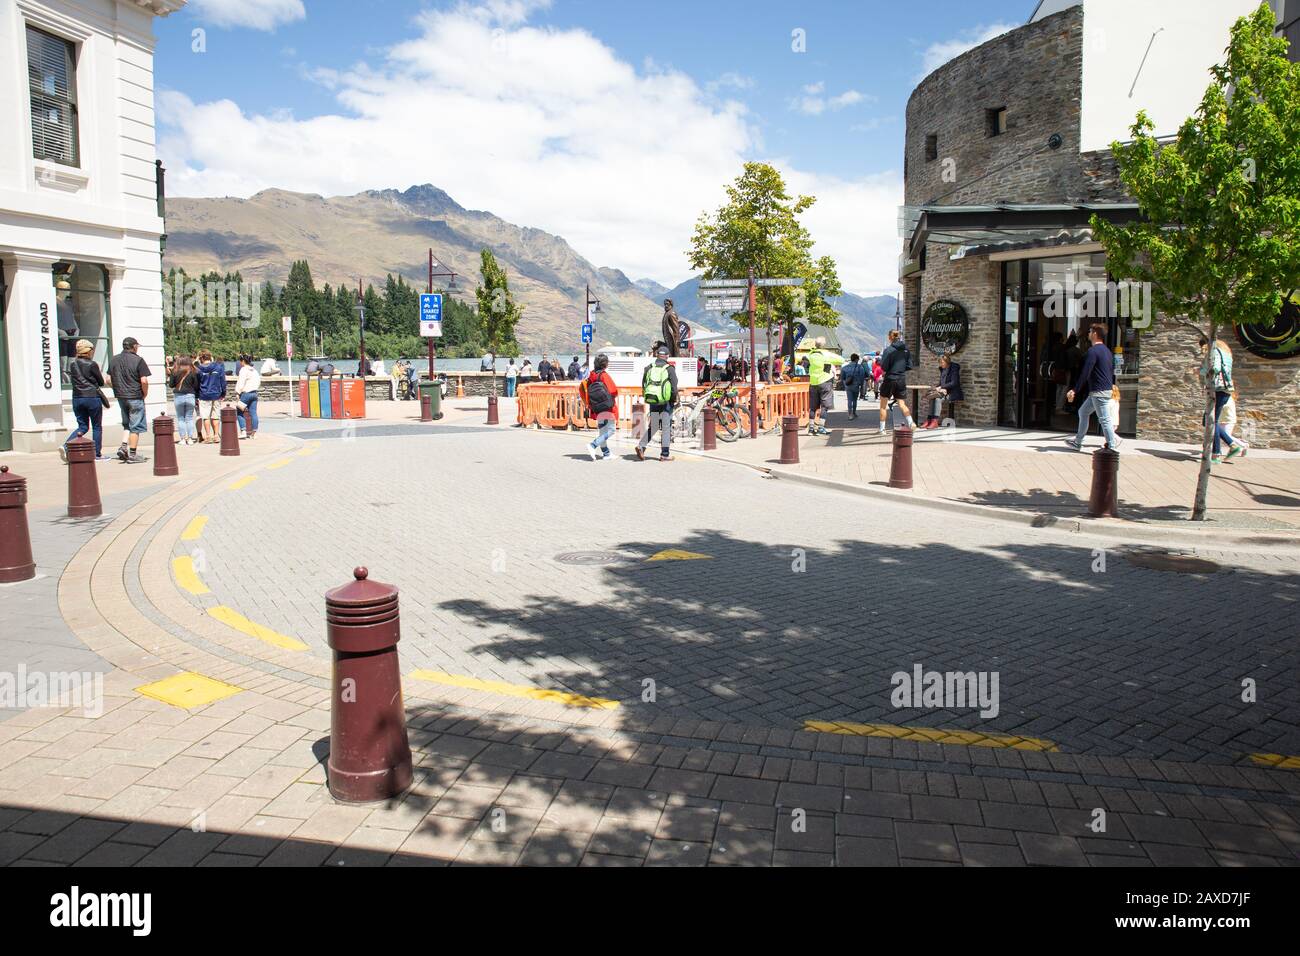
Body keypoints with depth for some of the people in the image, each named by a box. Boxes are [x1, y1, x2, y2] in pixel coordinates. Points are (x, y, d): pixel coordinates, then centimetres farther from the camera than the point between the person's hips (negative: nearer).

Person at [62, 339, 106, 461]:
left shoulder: (72, 364, 6)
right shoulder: (92, 364, -10)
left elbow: (72, 380, 15)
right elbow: (101, 382, -2)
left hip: (77, 398, 5)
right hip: (92, 397, -5)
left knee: (83, 426, 14)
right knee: (97, 427, 7)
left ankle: (65, 446, -6)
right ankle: (97, 454, 10)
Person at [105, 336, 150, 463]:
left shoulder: (113, 360, 9)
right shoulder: (138, 360, -11)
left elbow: (109, 380, 10)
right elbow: (144, 381, -16)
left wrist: (119, 389, 18)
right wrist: (144, 394, -2)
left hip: (120, 397, 6)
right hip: (135, 397, -6)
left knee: (127, 424, 20)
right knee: (136, 426, 0)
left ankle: (123, 447, 5)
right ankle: (132, 455, 1)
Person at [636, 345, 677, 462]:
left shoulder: (649, 367, 7)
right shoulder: (669, 368, -6)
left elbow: (643, 385, 11)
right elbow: (674, 386, -9)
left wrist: (646, 398, 22)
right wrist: (674, 399, 4)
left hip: (652, 401, 4)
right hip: (666, 401, -4)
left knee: (652, 426, 13)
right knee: (666, 427, 3)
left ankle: (641, 445, -6)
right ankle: (664, 454, 4)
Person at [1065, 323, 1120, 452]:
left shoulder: (1092, 351, -14)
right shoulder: (1107, 351, 15)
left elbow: (1085, 373, -20)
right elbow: (1112, 372, 20)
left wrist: (1074, 390, -19)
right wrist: (1112, 385, 26)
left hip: (1099, 392, -10)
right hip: (1106, 389, 10)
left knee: (1104, 419, -7)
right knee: (1083, 412, 18)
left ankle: (1112, 447, -5)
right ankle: (1078, 442, 23)